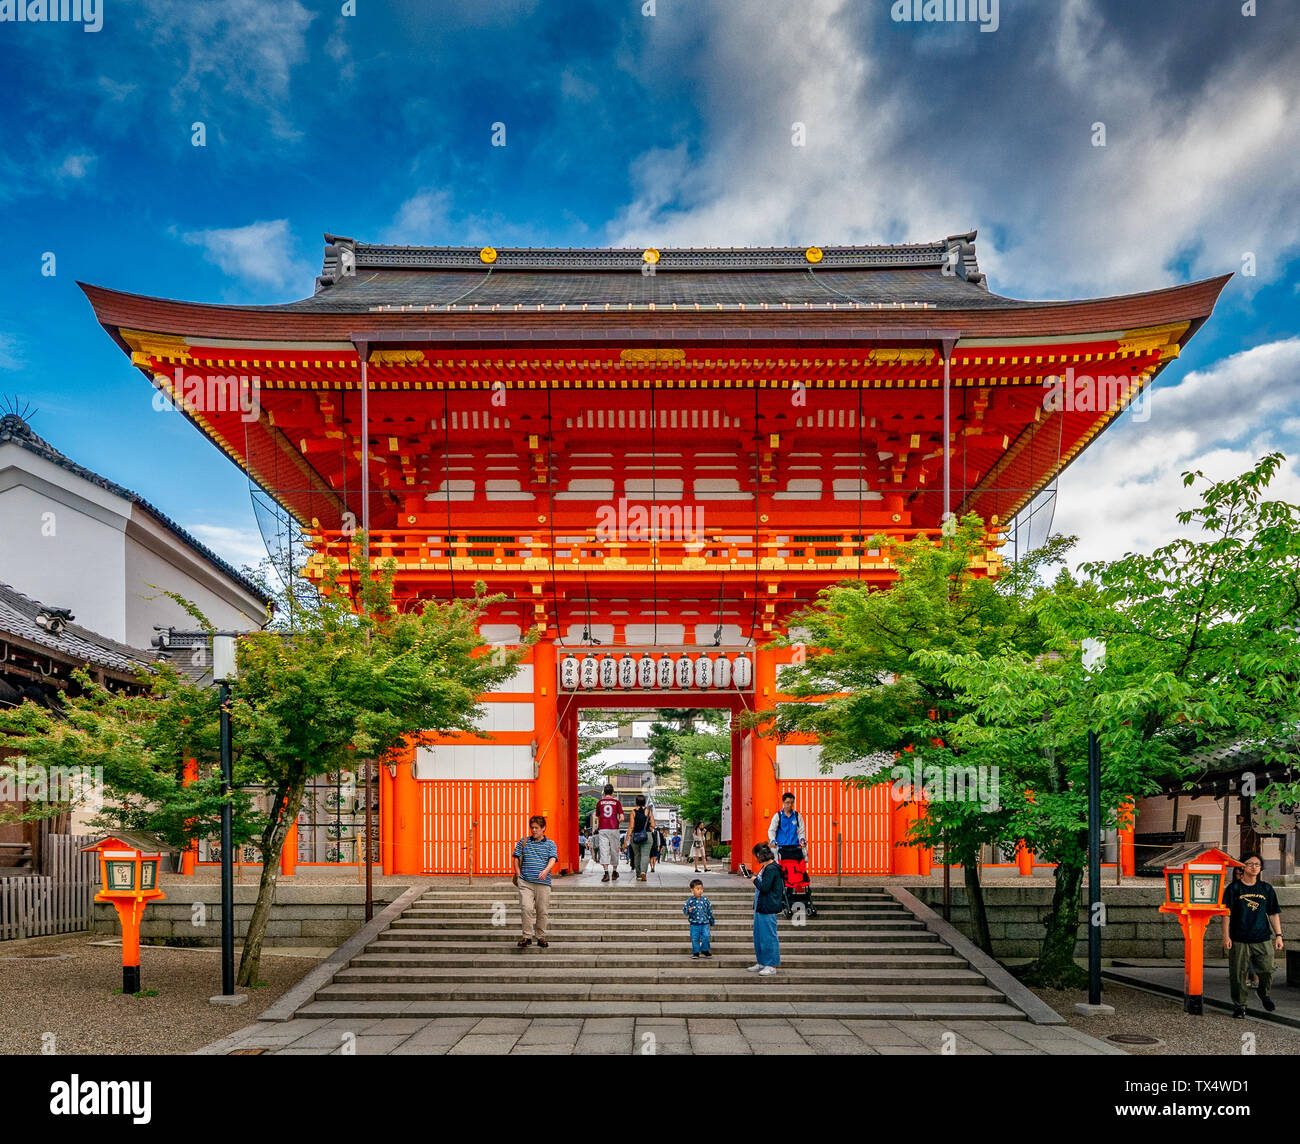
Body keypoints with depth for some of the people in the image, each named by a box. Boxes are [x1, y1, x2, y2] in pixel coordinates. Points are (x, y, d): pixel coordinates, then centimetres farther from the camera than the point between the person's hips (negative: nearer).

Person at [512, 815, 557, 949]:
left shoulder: (550, 844, 9)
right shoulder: (523, 842, 12)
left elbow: (553, 859, -4)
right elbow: (517, 858, 15)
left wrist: (546, 870, -23)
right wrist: (518, 874, 3)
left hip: (543, 882, 0)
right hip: (525, 882, 0)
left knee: (542, 911, 4)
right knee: (527, 908, -14)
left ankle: (541, 937, 18)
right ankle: (527, 936, -6)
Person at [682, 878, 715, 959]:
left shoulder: (705, 900, 3)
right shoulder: (690, 900, -4)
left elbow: (709, 911, 13)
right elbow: (684, 909, -4)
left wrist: (711, 920, 17)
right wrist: (688, 911, -27)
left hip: (705, 923, 1)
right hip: (694, 924, -1)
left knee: (706, 937, -6)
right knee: (695, 938, 3)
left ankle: (705, 950, 14)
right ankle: (696, 952, 17)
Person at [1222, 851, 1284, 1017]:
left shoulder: (1266, 889, 9)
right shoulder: (1234, 888, 0)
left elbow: (1273, 914, 13)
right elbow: (1226, 914, -1)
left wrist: (1278, 935, 7)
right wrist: (1226, 936, -7)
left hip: (1263, 939, 2)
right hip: (1239, 940, -2)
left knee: (1267, 971, 0)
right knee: (1238, 974, 0)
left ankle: (1264, 995, 30)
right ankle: (1239, 1005, 14)